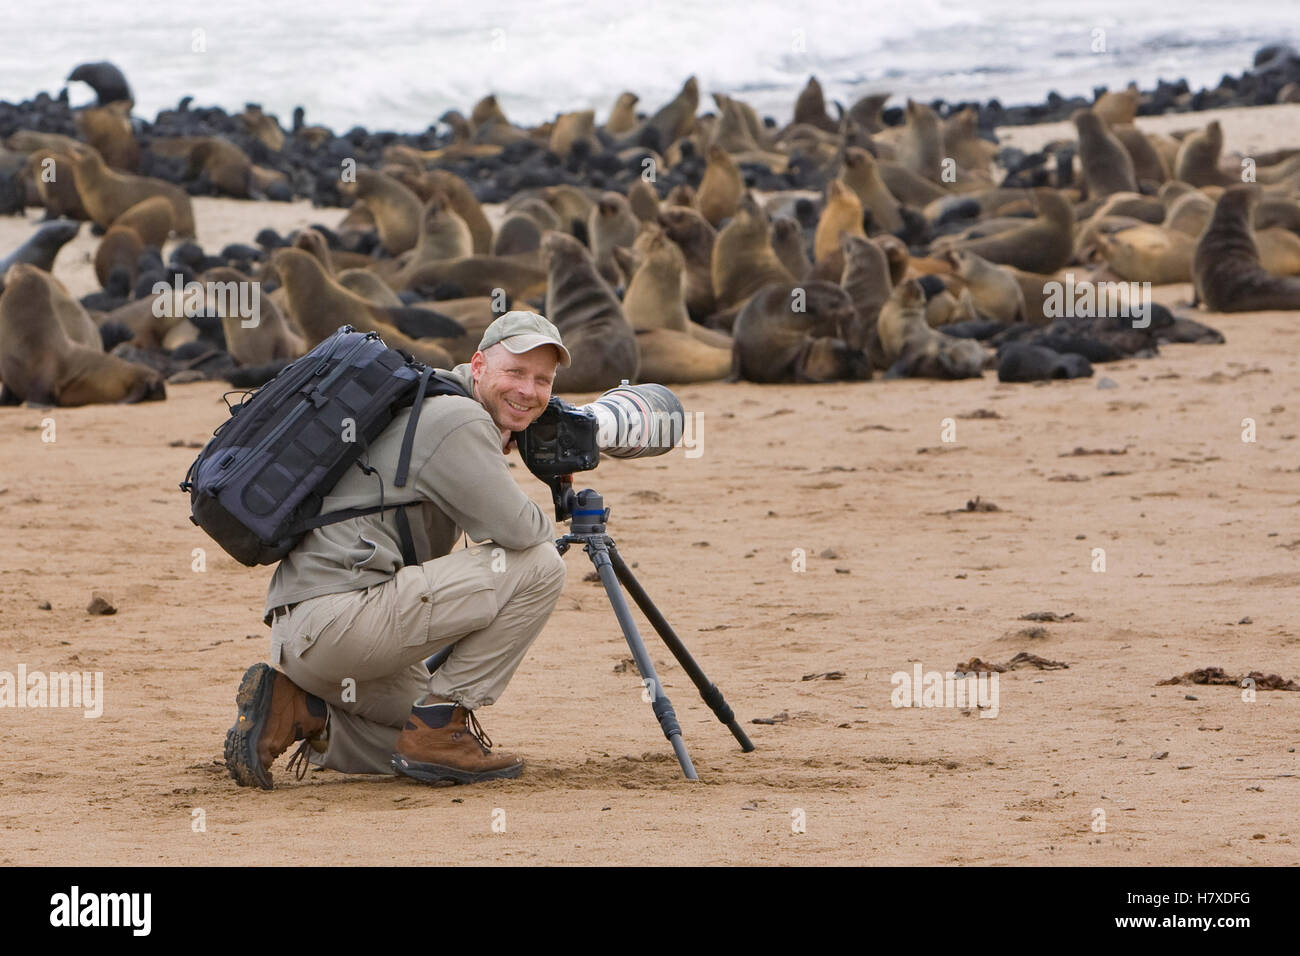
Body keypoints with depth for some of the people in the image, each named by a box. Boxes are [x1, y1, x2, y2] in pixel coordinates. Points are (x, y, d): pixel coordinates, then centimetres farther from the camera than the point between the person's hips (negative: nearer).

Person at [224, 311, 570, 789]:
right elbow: (517, 529, -13)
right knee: (538, 567, -10)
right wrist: (547, 525, 7)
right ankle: (438, 725, -5)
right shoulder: (458, 420, -8)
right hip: (337, 619, -11)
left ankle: (295, 708, 9)